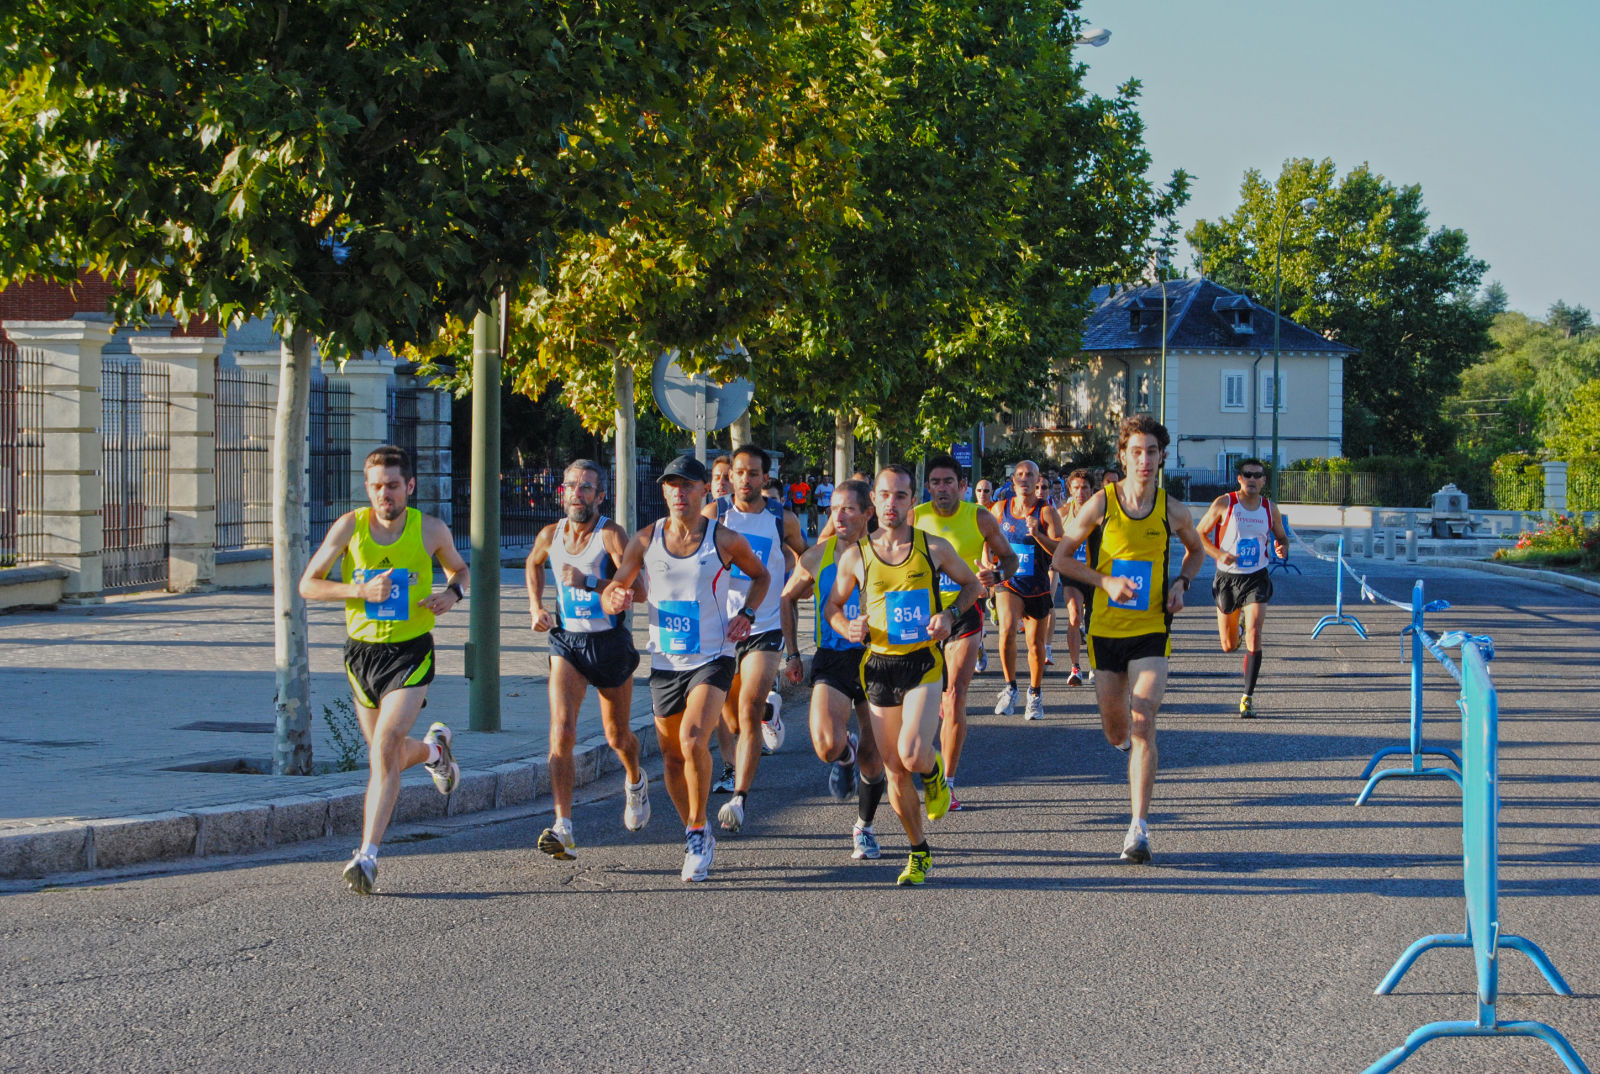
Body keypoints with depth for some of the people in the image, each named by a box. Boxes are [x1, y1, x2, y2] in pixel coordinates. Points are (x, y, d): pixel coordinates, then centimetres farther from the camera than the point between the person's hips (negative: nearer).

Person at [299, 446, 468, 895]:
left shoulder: (431, 530, -6)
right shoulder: (349, 526, -7)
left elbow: (458, 568, 15)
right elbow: (308, 585, -5)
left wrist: (452, 593, -9)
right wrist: (360, 591, -20)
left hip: (411, 652, -3)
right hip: (362, 651, 3)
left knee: (385, 746, -20)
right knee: (388, 755, 15)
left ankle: (367, 856, -19)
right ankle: (433, 748, 52)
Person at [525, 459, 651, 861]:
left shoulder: (611, 535, -15)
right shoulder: (550, 535, -1)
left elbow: (638, 590, -26)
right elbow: (534, 563, 24)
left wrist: (589, 583, -36)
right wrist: (536, 605, 10)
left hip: (610, 642, -2)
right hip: (566, 642, 2)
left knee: (617, 737, 15)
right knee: (561, 732, -18)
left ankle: (635, 782, 51)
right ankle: (563, 830, -23)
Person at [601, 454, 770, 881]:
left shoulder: (724, 539, -4)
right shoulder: (646, 539, 0)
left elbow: (760, 575, 14)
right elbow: (615, 587, 3)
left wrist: (746, 613, -2)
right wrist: (614, 598, -21)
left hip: (712, 659, -4)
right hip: (664, 663, 4)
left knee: (693, 739, -25)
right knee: (672, 757, 10)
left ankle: (698, 829, -7)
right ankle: (697, 837, 30)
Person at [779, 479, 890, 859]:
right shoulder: (817, 557, 1)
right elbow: (788, 598, 17)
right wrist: (792, 653, 13)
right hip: (832, 661, 0)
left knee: (873, 758, 5)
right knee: (827, 746, -22)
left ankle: (864, 827, 30)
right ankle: (846, 754, 16)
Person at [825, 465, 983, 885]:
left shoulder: (933, 547, -1)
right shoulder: (855, 556, 2)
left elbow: (972, 584, 14)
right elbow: (832, 605, 13)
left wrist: (950, 615, -5)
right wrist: (848, 628, -9)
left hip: (923, 663, -2)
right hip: (878, 665, 2)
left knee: (912, 755, -23)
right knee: (894, 771, 4)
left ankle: (933, 773, 14)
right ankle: (919, 852, 21)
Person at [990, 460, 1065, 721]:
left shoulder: (1047, 512, -6)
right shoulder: (1000, 509, 3)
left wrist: (1037, 534, -28)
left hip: (1037, 586, 0)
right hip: (1007, 582, 0)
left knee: (1036, 643, 8)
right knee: (1007, 629, -24)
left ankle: (1035, 694, 29)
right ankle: (1009, 688, -8)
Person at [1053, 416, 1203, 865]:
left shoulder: (1173, 510, -1)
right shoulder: (1101, 503, -5)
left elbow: (1196, 550, 20)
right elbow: (1061, 557, 1)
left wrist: (1181, 583, 0)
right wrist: (1106, 580, -14)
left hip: (1152, 630, -1)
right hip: (1106, 629, 1)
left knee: (1143, 723, -14)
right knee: (1115, 731, 9)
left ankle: (1139, 828, -13)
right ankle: (1130, 747, 49)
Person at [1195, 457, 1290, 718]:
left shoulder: (1270, 510, 1)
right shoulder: (1224, 504, -7)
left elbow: (1282, 537, 16)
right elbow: (1199, 534, -2)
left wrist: (1282, 549, -8)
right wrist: (1219, 554, -19)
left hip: (1256, 579, 0)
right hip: (1227, 578, 0)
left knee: (1254, 636, -18)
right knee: (1229, 647, 8)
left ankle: (1248, 697, -12)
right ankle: (1236, 630, 49)